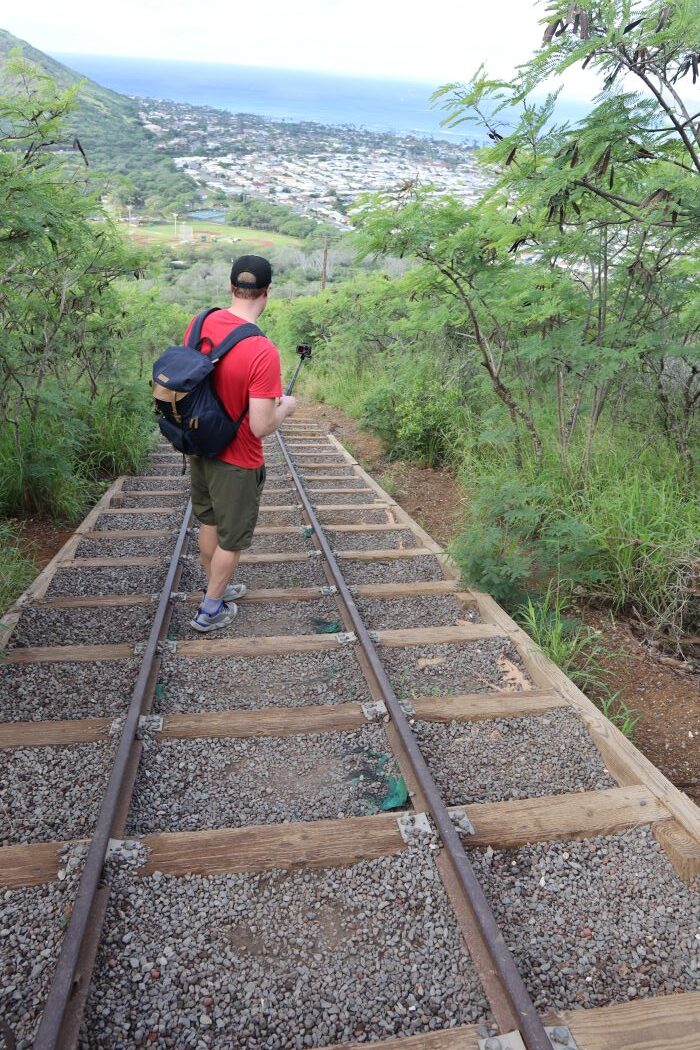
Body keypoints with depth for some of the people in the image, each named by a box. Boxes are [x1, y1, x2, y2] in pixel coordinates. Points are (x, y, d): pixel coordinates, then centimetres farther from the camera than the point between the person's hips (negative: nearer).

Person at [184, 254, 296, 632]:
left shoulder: (199, 324, -7)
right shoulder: (263, 352, -29)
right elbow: (261, 427, -27)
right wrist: (285, 406, -7)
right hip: (237, 462, -7)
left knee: (209, 523, 25)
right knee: (231, 539, 14)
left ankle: (215, 586, 46)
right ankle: (211, 610, 29)